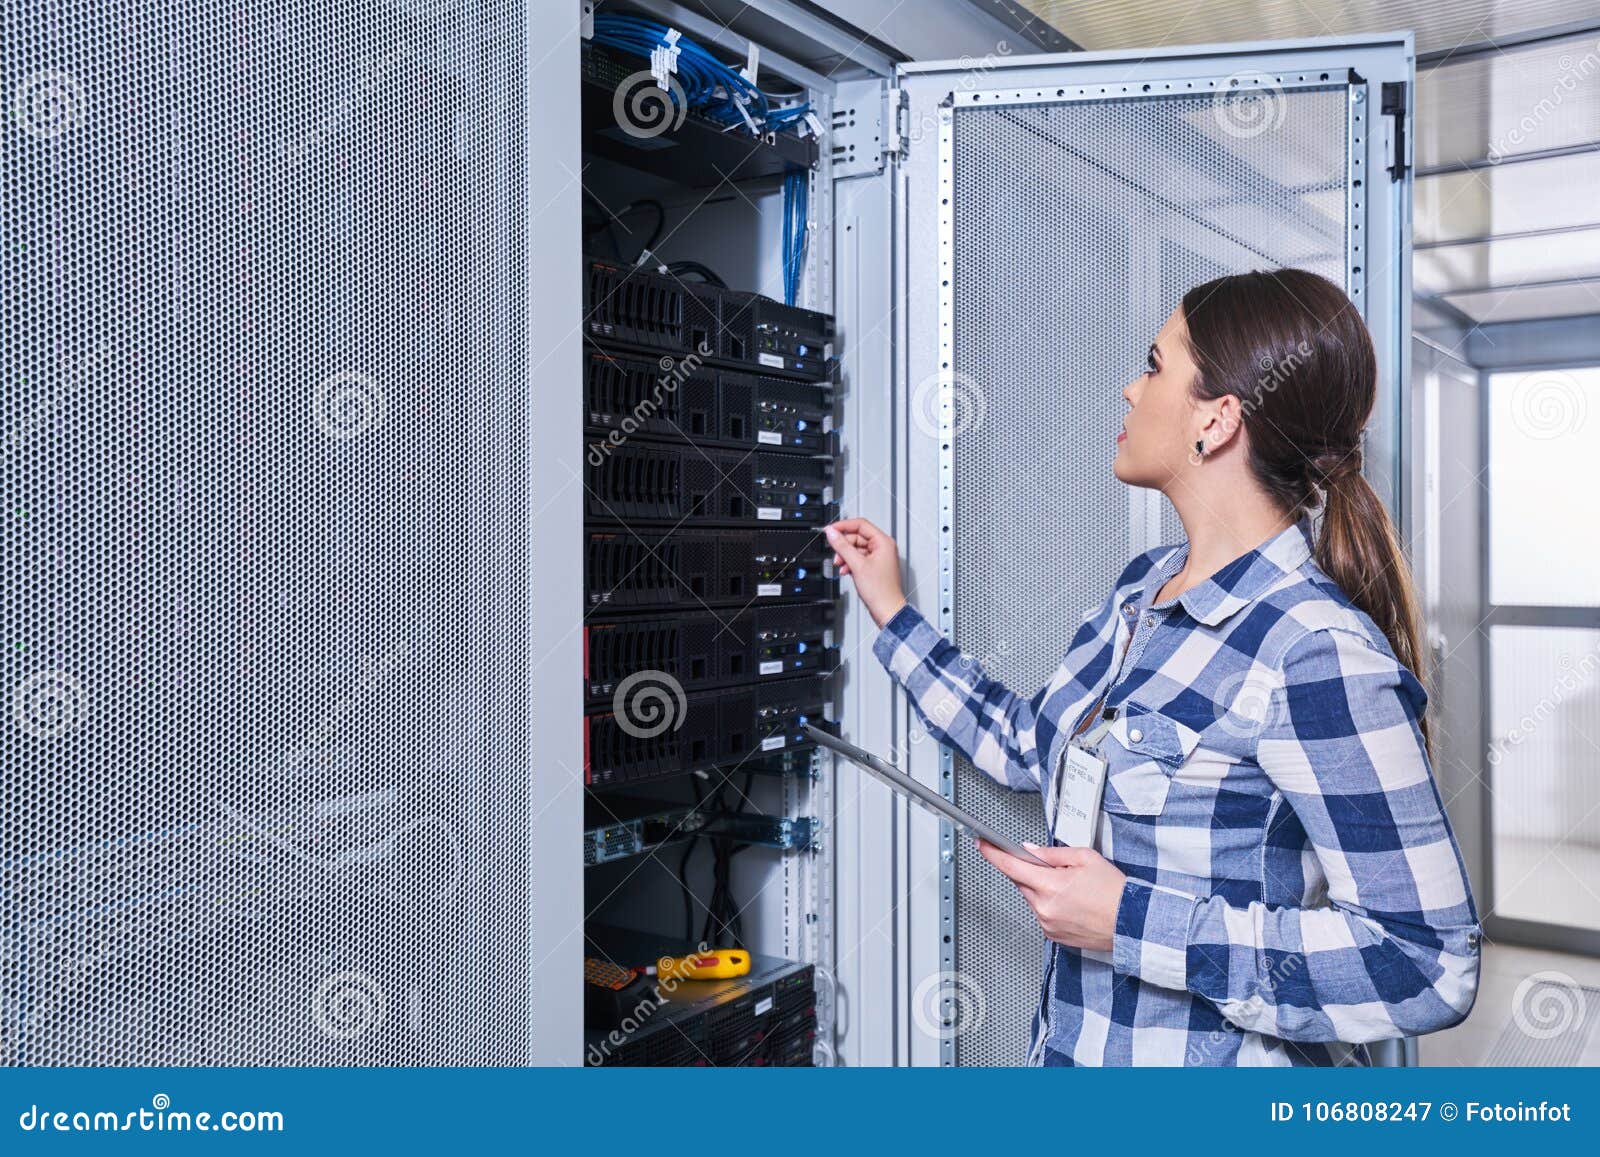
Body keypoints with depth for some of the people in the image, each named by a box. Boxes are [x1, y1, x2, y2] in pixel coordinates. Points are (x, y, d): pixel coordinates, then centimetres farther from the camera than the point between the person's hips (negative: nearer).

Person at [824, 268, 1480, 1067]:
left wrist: (1132, 924, -25)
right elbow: (1027, 746, 14)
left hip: (1220, 1055, -7)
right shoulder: (1144, 587, 1)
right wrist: (891, 615, 17)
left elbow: (1429, 965, -25)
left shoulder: (1315, 653, -24)